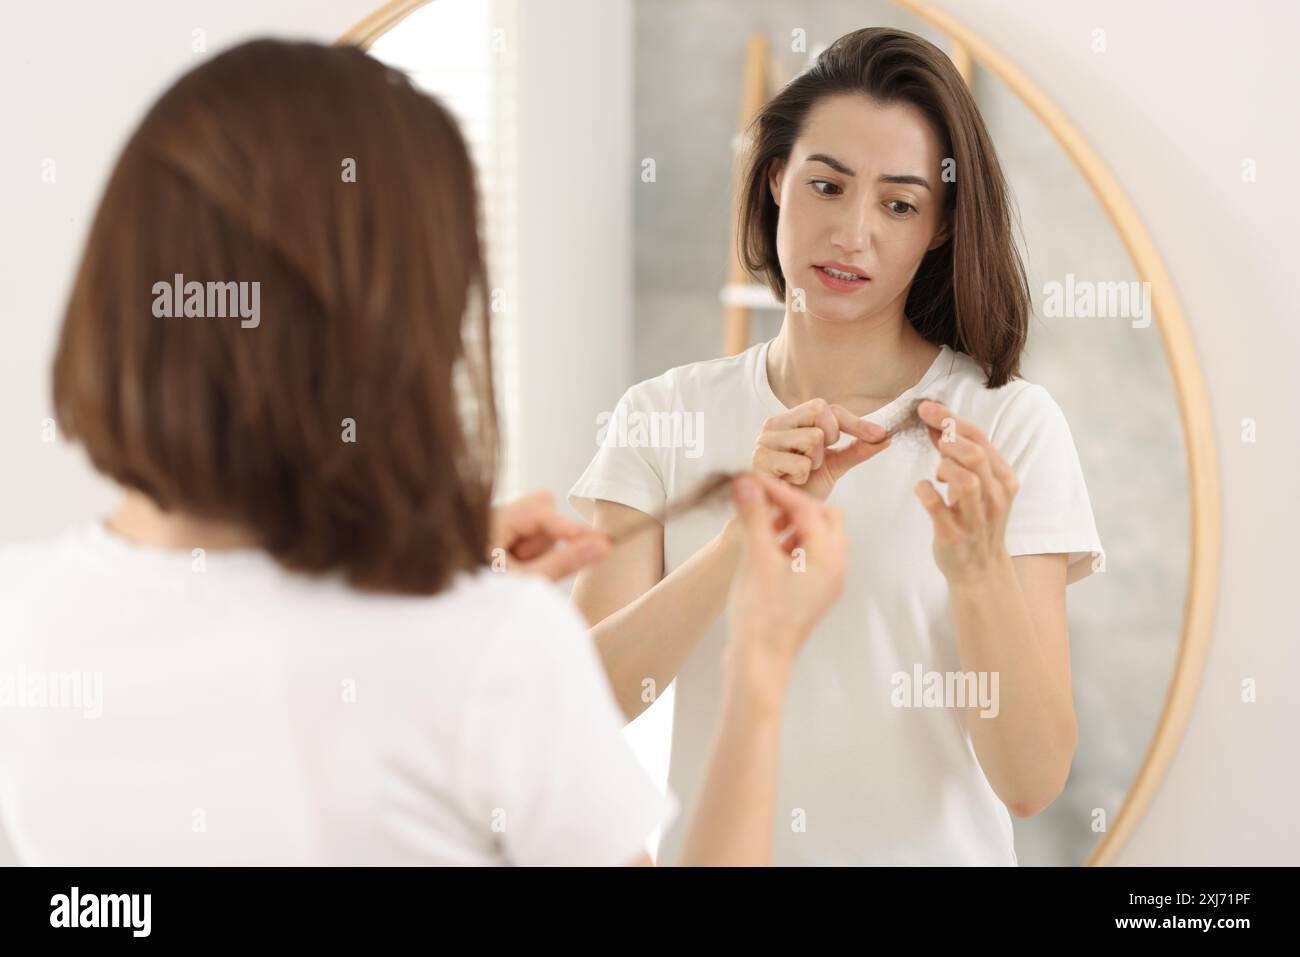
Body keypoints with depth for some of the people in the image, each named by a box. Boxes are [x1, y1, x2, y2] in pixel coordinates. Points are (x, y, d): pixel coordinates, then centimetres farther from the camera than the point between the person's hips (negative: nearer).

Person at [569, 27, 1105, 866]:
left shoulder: (1011, 426, -3)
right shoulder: (665, 416, 2)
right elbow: (586, 702, -9)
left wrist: (979, 570, -22)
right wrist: (749, 534, -20)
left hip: (931, 847, -1)